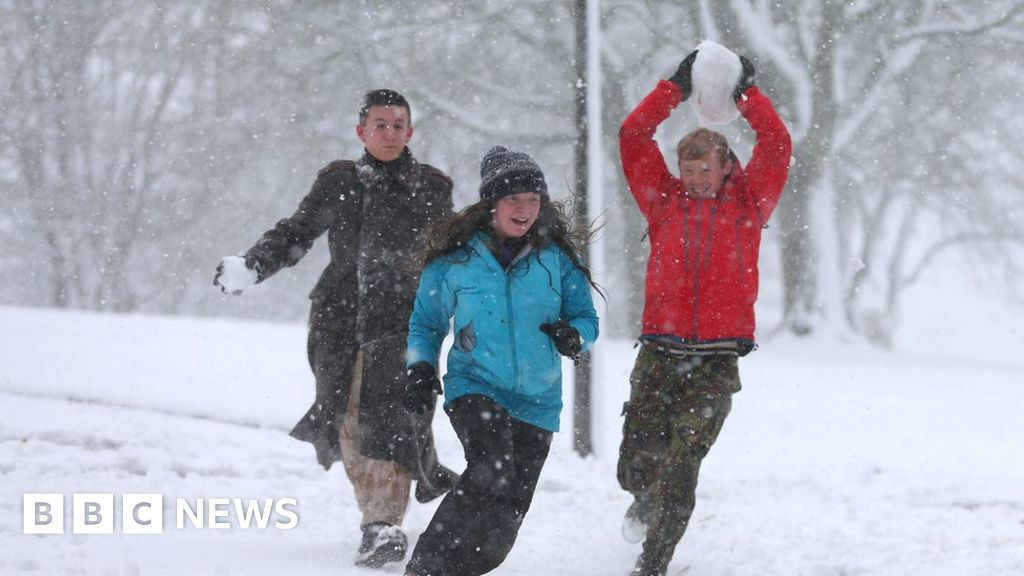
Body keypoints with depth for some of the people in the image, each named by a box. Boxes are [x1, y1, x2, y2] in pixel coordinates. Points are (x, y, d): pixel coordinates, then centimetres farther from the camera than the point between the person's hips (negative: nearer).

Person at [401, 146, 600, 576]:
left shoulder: (557, 257, 3)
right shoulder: (455, 257, 0)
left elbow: (586, 317, 10)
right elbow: (426, 324, 12)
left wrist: (573, 335, -13)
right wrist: (421, 368, -4)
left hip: (536, 402, 3)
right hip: (475, 387, -3)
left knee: (503, 523, 0)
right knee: (492, 474, -29)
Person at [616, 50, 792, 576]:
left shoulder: (747, 206, 9)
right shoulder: (664, 201, 11)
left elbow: (776, 147, 2)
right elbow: (633, 137, 6)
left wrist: (747, 93, 3)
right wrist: (675, 88, 5)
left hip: (716, 364, -2)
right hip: (659, 356, 2)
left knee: (681, 467, -12)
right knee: (635, 466, 4)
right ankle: (648, 501, 39)